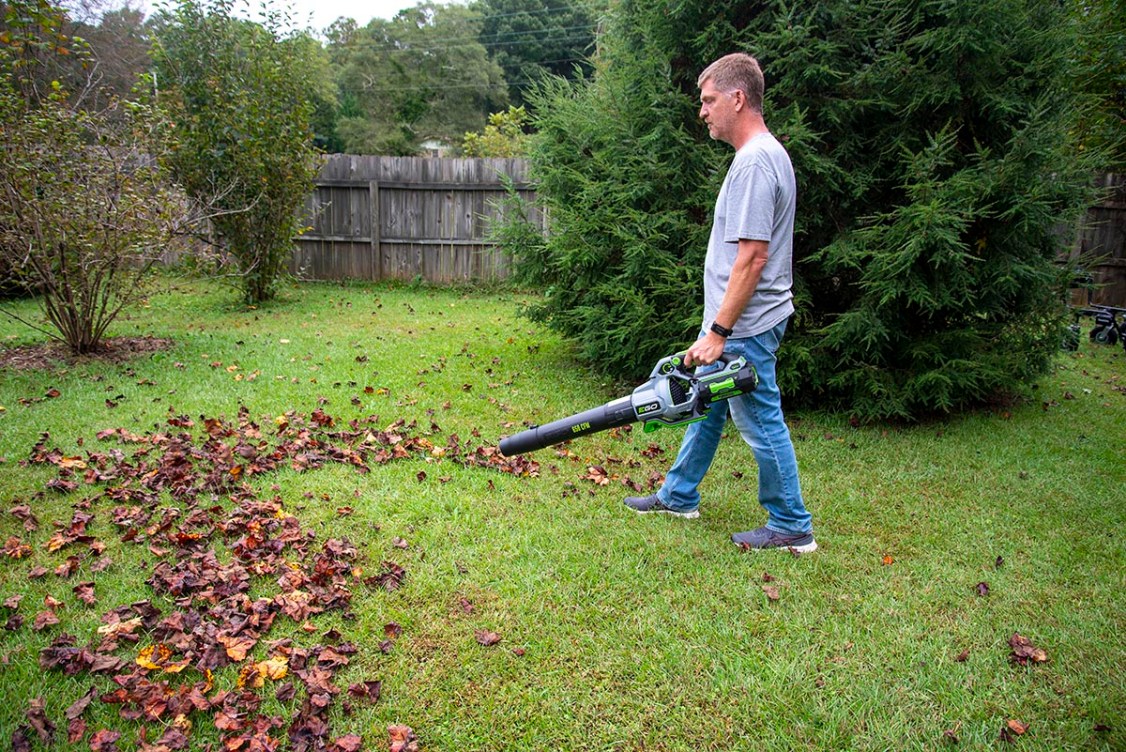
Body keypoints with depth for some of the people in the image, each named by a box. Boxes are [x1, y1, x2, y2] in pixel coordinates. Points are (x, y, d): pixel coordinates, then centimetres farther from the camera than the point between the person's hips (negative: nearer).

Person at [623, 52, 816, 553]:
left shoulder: (755, 162, -19)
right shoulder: (763, 154, 15)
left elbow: (752, 257, -25)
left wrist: (719, 332, -22)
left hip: (745, 326, -11)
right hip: (733, 322, 11)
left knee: (761, 423, 0)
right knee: (706, 407, 20)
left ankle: (792, 527, 14)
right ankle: (678, 496, 35)